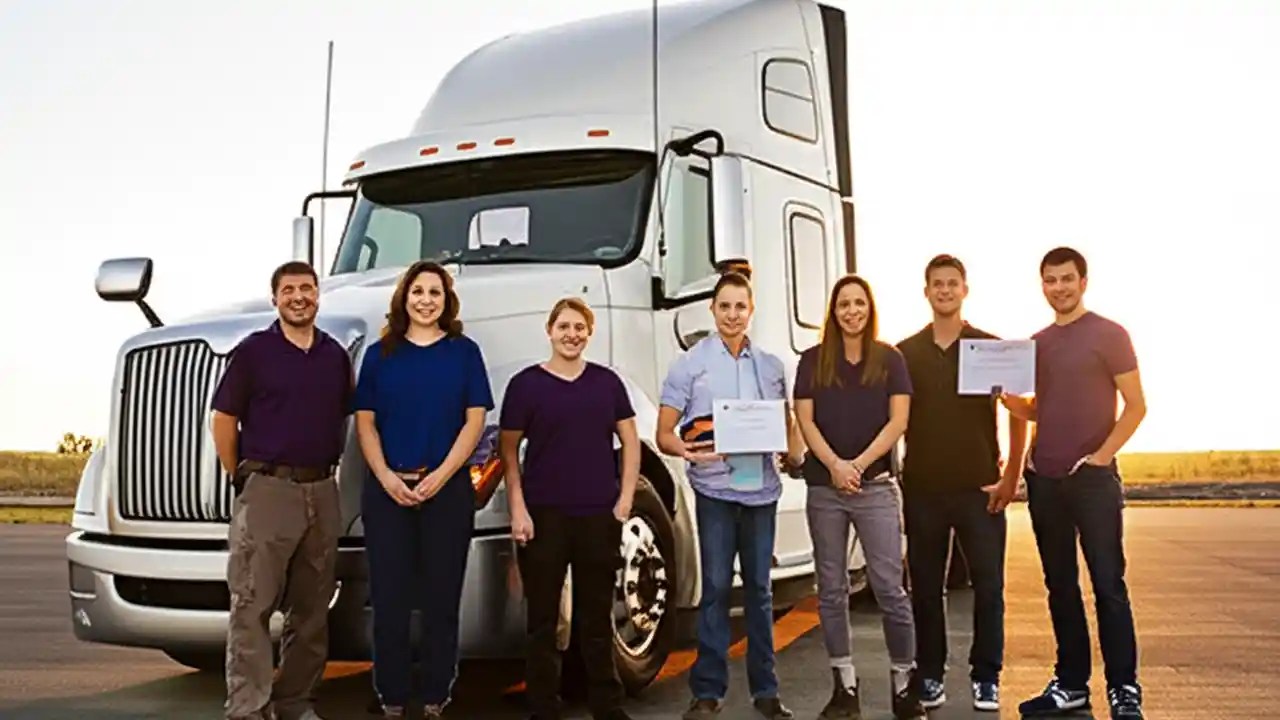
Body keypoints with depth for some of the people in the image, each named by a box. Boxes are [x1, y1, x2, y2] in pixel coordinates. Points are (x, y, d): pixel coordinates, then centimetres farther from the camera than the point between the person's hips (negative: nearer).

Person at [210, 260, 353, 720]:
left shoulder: (336, 355, 10)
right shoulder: (253, 351, -3)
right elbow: (224, 421, -1)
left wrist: (327, 465, 13)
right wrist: (242, 479, 2)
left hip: (322, 492, 5)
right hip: (267, 490, -5)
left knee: (311, 609, 11)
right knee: (252, 605, -5)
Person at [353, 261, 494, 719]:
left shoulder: (464, 351, 4)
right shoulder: (380, 353, 7)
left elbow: (474, 421, -1)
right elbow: (365, 423, 4)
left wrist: (440, 476, -11)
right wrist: (387, 478, -10)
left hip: (448, 488, -1)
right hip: (387, 488, 1)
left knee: (441, 598, 5)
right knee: (389, 598, 4)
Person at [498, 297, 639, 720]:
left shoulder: (607, 382, 7)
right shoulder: (526, 384, -1)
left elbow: (630, 441, 11)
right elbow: (509, 450, 1)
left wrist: (625, 498, 2)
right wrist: (518, 509, -8)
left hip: (599, 514, 2)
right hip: (544, 514, -2)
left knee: (597, 617, 12)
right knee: (543, 618, 6)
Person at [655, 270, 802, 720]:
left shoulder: (771, 366, 11)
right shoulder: (689, 364, 0)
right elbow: (664, 435, -3)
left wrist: (794, 451, -3)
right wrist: (686, 449, -25)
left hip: (762, 489, 3)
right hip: (715, 489, -3)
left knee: (760, 589, 10)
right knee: (715, 589, -2)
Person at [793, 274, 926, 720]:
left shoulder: (891, 359, 4)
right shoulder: (813, 360, 6)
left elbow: (898, 421, -3)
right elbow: (805, 419, 0)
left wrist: (860, 464, -14)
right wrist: (834, 464, -14)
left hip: (876, 485, -2)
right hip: (824, 486, 2)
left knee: (890, 587, -4)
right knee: (831, 590, 6)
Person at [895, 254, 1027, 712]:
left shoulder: (991, 347, 2)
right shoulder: (905, 353, 6)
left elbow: (1018, 414, 2)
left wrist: (1012, 477, -4)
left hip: (980, 488, -1)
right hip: (922, 488, 1)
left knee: (988, 585, 1)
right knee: (925, 587, 7)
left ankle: (985, 678, 14)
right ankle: (930, 676, 18)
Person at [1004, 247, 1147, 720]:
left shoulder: (1109, 334, -4)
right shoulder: (1037, 343, 12)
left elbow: (1136, 406, -6)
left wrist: (1101, 457, -13)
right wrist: (1006, 394, -2)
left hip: (1093, 478, -5)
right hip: (1044, 480, 6)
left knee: (1108, 584, -3)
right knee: (1060, 586, 10)